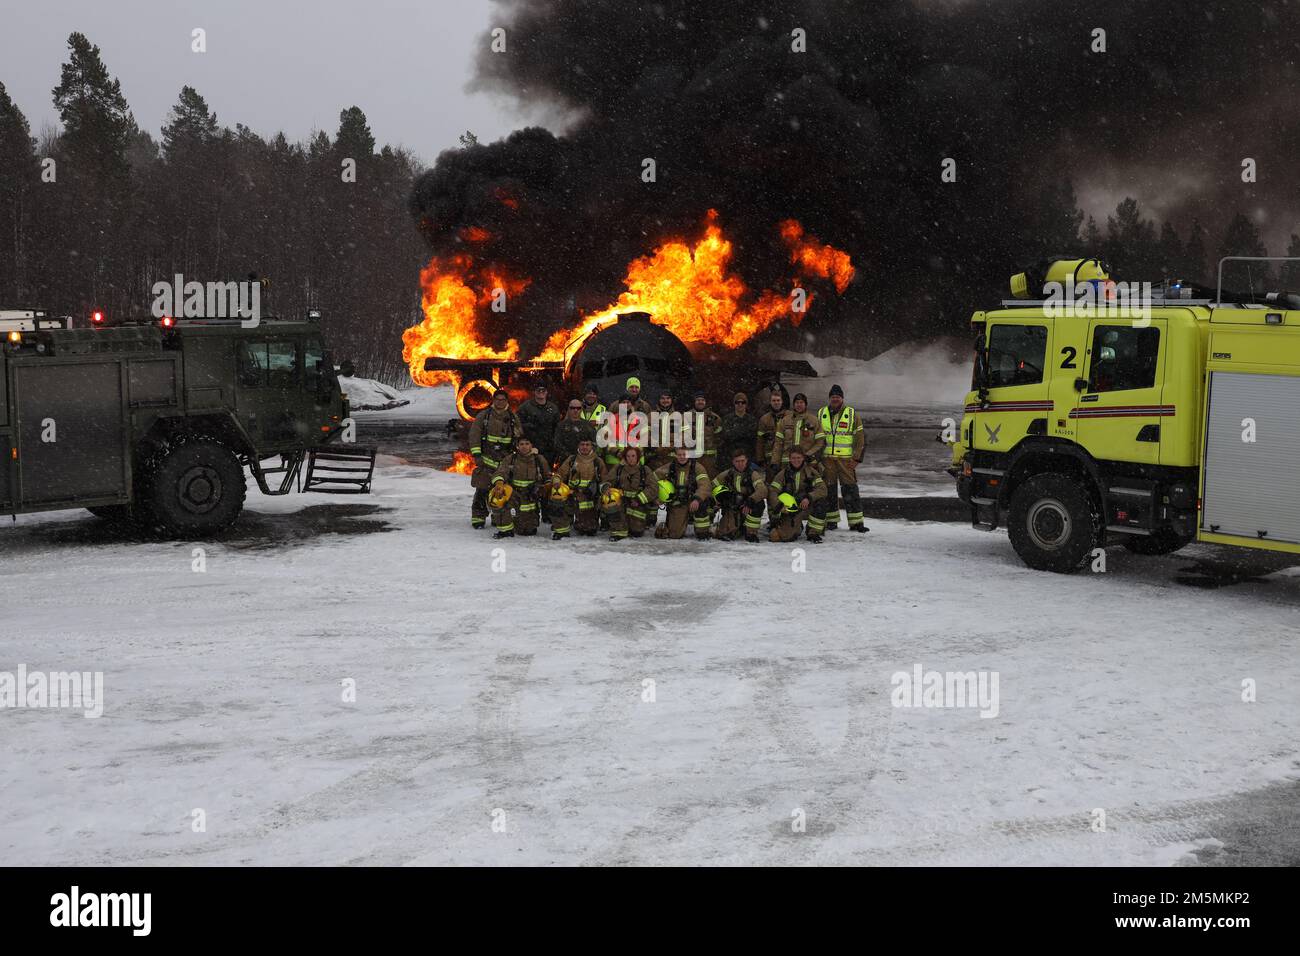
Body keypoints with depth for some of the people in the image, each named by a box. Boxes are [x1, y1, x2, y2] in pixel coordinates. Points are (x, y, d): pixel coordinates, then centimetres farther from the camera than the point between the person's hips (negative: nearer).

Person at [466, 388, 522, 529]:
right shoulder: (483, 416, 4)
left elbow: (520, 438, 17)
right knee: (482, 490, -7)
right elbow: (474, 435, 0)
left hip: (506, 461, 2)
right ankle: (478, 517, 1)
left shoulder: (513, 418, 11)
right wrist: (476, 455, -8)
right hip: (486, 459, -2)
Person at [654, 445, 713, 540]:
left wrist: (697, 499, -40)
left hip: (693, 502, -1)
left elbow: (705, 485, -23)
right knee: (674, 534, -11)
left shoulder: (697, 467, -9)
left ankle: (702, 531, -16)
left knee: (701, 502, -36)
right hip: (677, 505, 1)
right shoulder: (669, 467, -1)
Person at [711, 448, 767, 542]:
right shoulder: (727, 474, -1)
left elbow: (762, 490, -30)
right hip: (732, 509, 2)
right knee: (725, 532, -18)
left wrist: (750, 501, -43)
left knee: (759, 503, -34)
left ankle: (751, 533, -17)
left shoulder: (753, 474, -13)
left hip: (749, 508, -2)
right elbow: (712, 487, 9)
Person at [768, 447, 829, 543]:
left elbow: (822, 489, -12)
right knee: (776, 536, -20)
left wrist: (809, 498, -30)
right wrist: (779, 506, -25)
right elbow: (772, 491, -6)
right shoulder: (784, 473, 2)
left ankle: (813, 533, -15)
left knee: (820, 502, -32)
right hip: (789, 511, 0)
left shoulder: (811, 472, 1)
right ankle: (797, 528, 17)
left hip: (806, 506, 0)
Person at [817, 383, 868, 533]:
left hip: (846, 459, -2)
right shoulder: (821, 414, 10)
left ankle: (856, 522, -3)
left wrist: (857, 458, -4)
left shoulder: (852, 414, 4)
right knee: (829, 490, 6)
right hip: (827, 458, 2)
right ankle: (831, 520, 15)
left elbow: (860, 438, 4)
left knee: (850, 489, -5)